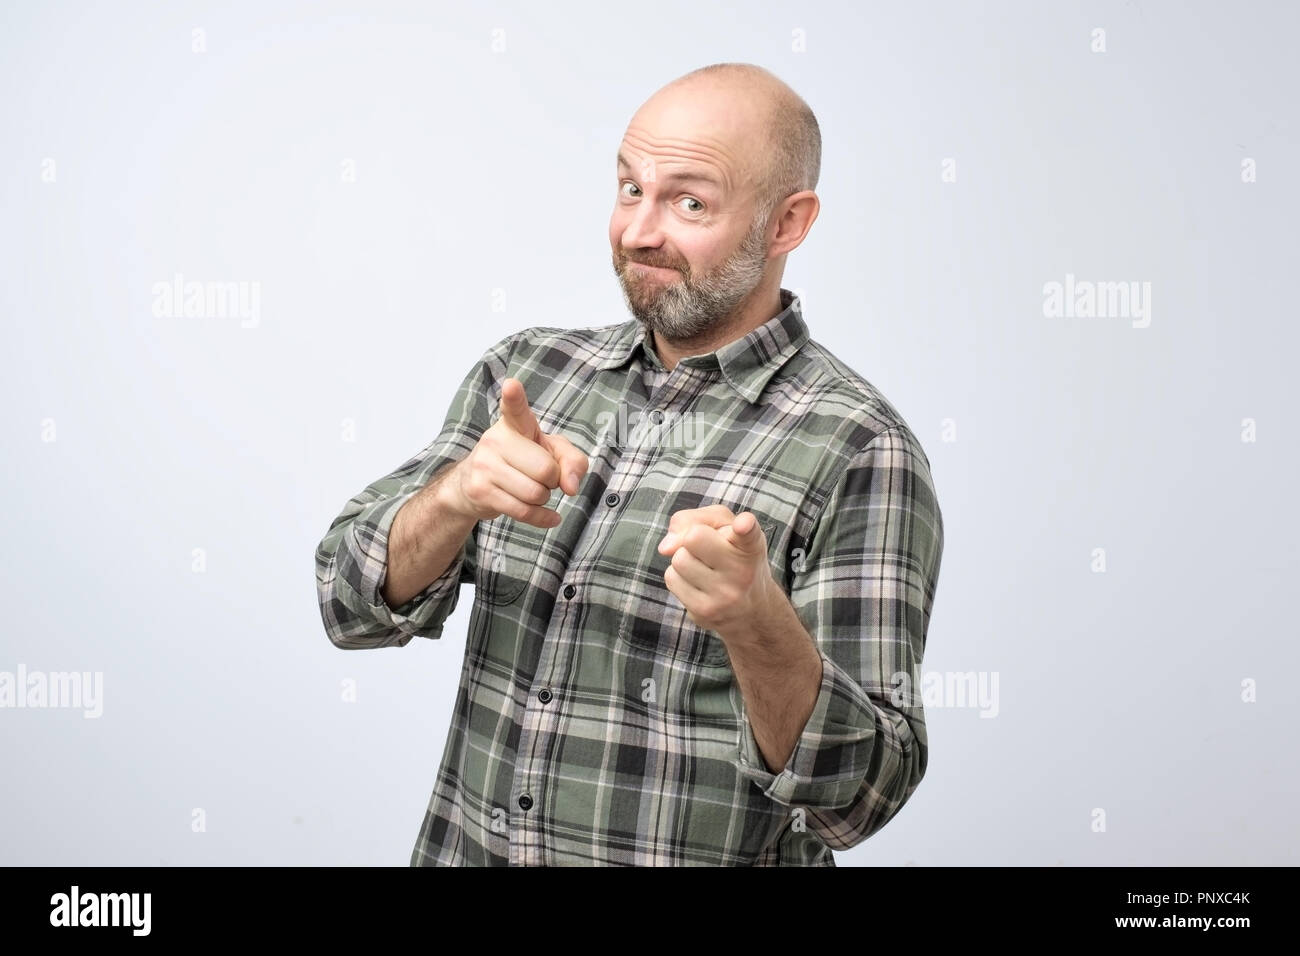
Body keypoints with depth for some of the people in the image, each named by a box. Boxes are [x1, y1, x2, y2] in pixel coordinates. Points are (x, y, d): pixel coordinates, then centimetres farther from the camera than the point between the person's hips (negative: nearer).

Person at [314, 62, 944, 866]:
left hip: (701, 856, -4)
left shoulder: (860, 455, -16)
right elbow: (353, 604, -6)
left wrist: (758, 622, -35)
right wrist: (457, 496, -25)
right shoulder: (527, 370, -1)